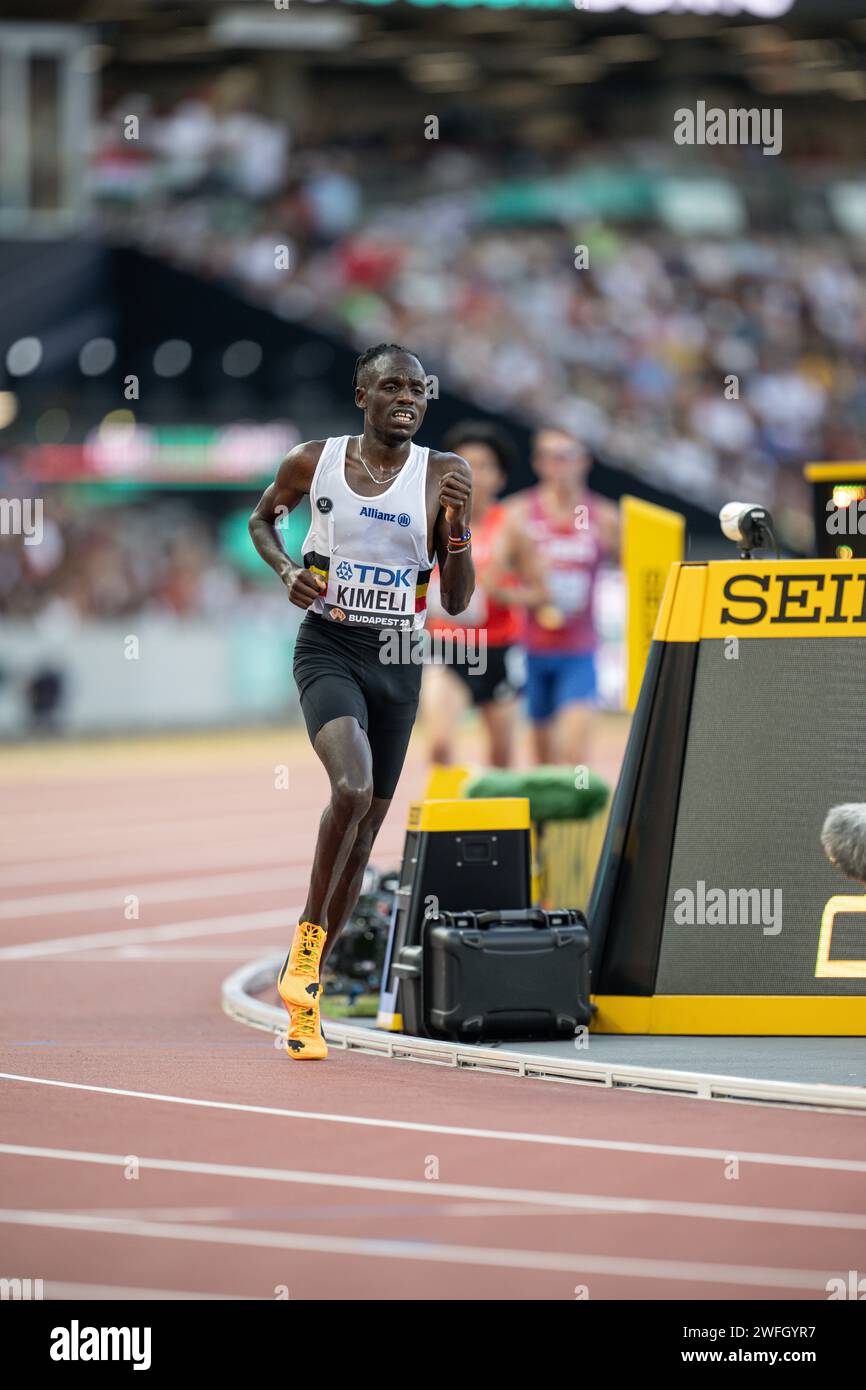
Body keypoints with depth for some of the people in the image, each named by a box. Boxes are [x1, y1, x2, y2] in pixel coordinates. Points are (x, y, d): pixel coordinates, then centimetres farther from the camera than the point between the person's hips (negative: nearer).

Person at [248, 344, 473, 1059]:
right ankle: (309, 936, -10)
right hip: (328, 649, -3)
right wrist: (286, 568, -1)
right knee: (353, 786, -29)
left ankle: (305, 996, 19)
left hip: (399, 660, 3)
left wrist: (457, 523, -15)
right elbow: (262, 517, 18)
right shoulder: (314, 462, -3)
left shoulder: (443, 475, -1)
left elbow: (458, 601, 1)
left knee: (365, 828, 7)